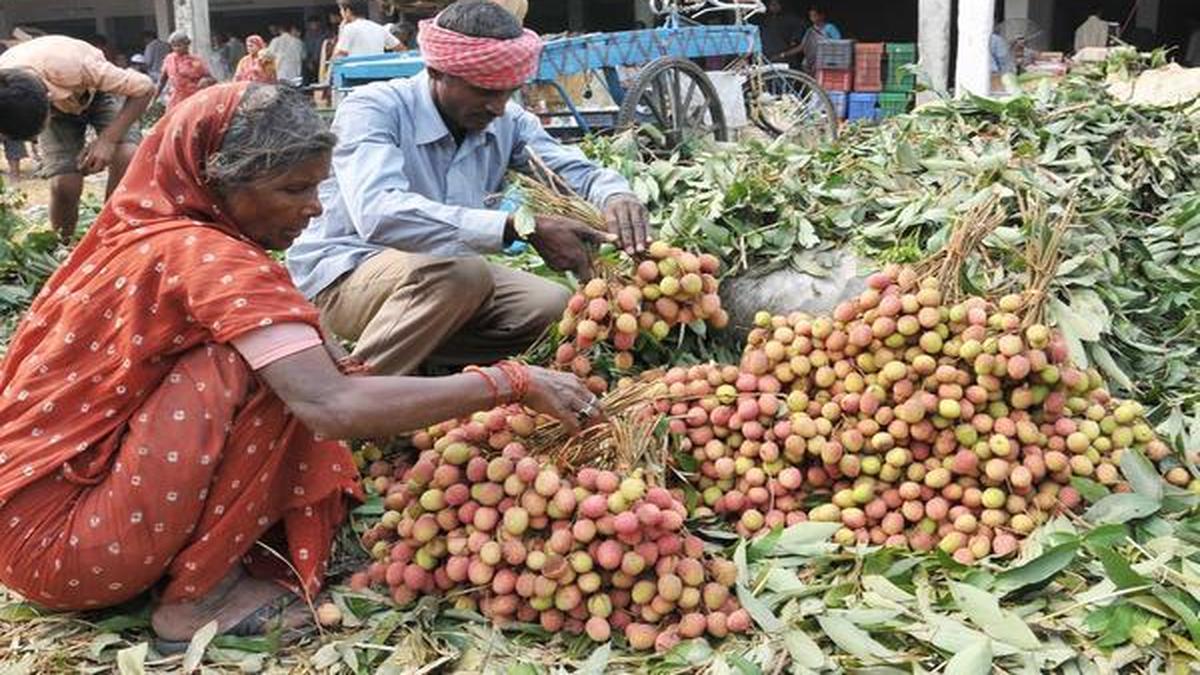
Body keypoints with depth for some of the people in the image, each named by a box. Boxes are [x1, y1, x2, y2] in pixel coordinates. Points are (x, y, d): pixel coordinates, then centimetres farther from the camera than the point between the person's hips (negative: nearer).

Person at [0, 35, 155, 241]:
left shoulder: (74, 65, -43)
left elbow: (145, 88, -32)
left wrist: (108, 139, -39)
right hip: (58, 108, 2)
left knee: (126, 157, -30)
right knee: (64, 185, -18)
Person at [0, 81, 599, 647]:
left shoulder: (150, 229, 5)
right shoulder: (205, 256, -23)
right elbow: (333, 407, -34)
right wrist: (513, 383, -28)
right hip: (51, 535, -9)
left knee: (294, 370, 7)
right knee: (264, 369, -21)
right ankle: (197, 595, -10)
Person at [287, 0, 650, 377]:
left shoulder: (507, 121, -3)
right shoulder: (373, 110, -22)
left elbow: (576, 172, 0)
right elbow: (378, 214, -39)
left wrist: (615, 197, -28)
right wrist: (520, 228, -45)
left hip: (443, 278, 7)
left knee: (554, 309, -12)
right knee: (460, 272, -34)